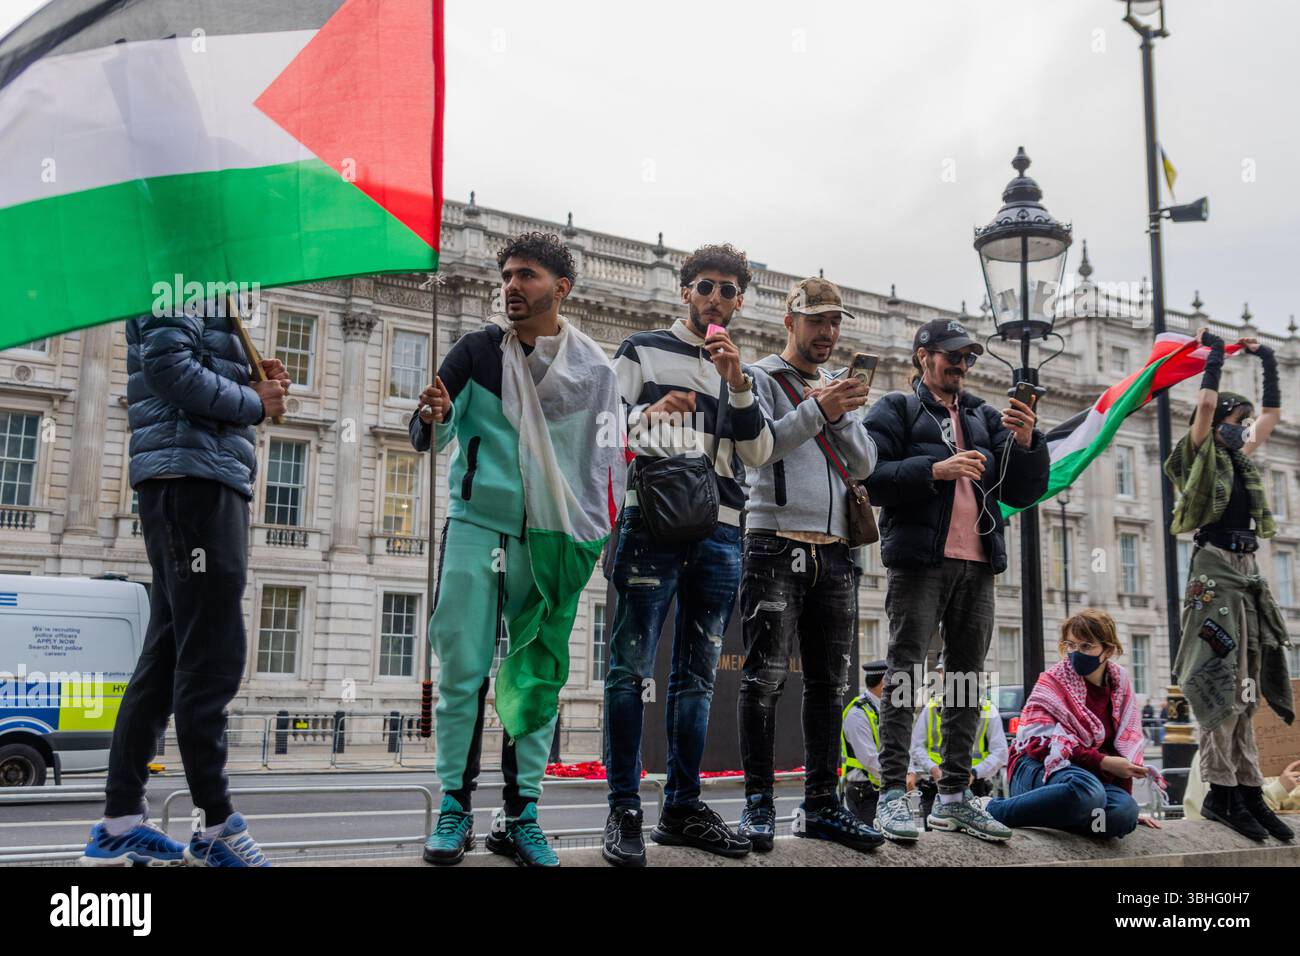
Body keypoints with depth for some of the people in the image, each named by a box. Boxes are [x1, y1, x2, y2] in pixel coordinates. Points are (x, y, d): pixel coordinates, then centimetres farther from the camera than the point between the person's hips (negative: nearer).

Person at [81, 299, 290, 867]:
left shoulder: (212, 307, 25)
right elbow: (168, 367, -17)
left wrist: (257, 389, 7)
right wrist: (254, 403, -8)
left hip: (208, 481, 10)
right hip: (192, 477, -10)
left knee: (168, 656, 8)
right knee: (212, 656, -8)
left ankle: (120, 821, 13)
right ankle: (216, 825, -3)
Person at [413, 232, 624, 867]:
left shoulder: (595, 370, 5)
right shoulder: (478, 350, 3)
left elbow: (608, 460, 12)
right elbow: (428, 439, 0)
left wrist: (601, 534, 5)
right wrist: (433, 419, -23)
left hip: (552, 539, 1)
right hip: (477, 527, -1)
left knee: (538, 676, 2)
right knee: (462, 669, -2)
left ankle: (520, 815, 11)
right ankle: (455, 805, 11)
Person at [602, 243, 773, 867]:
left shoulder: (742, 373, 21)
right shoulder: (643, 351, 11)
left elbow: (758, 453, 7)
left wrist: (737, 383, -5)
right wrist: (649, 414, -15)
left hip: (720, 534, 4)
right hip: (652, 523, -4)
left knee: (697, 675, 6)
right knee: (632, 667, -8)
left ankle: (683, 808, 13)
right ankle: (624, 810, -3)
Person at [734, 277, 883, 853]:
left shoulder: (839, 388, 22)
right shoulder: (760, 378, 6)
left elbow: (864, 465, 11)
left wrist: (840, 415, -4)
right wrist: (818, 409, -19)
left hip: (834, 551, 6)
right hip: (777, 544, -6)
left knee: (829, 682, 6)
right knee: (766, 677, -8)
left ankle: (821, 804, 12)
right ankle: (759, 803, -2)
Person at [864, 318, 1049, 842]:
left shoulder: (985, 417, 20)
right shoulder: (896, 408, 7)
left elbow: (1025, 491, 14)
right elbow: (870, 476, -7)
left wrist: (1026, 442, -3)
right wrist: (935, 470, -17)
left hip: (977, 565, 5)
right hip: (919, 561, -5)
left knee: (967, 677, 6)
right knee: (904, 672, -7)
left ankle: (954, 794, 12)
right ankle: (892, 793, -6)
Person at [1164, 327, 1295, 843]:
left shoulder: (1240, 457, 19)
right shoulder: (1202, 454, 0)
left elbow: (1273, 413, 30)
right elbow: (1206, 404, -14)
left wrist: (1268, 361, 27)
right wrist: (1214, 354, -1)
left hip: (1247, 572, 8)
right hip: (1215, 570, -8)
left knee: (1245, 687, 6)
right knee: (1221, 683, -11)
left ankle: (1248, 791, 8)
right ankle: (1221, 792, -10)